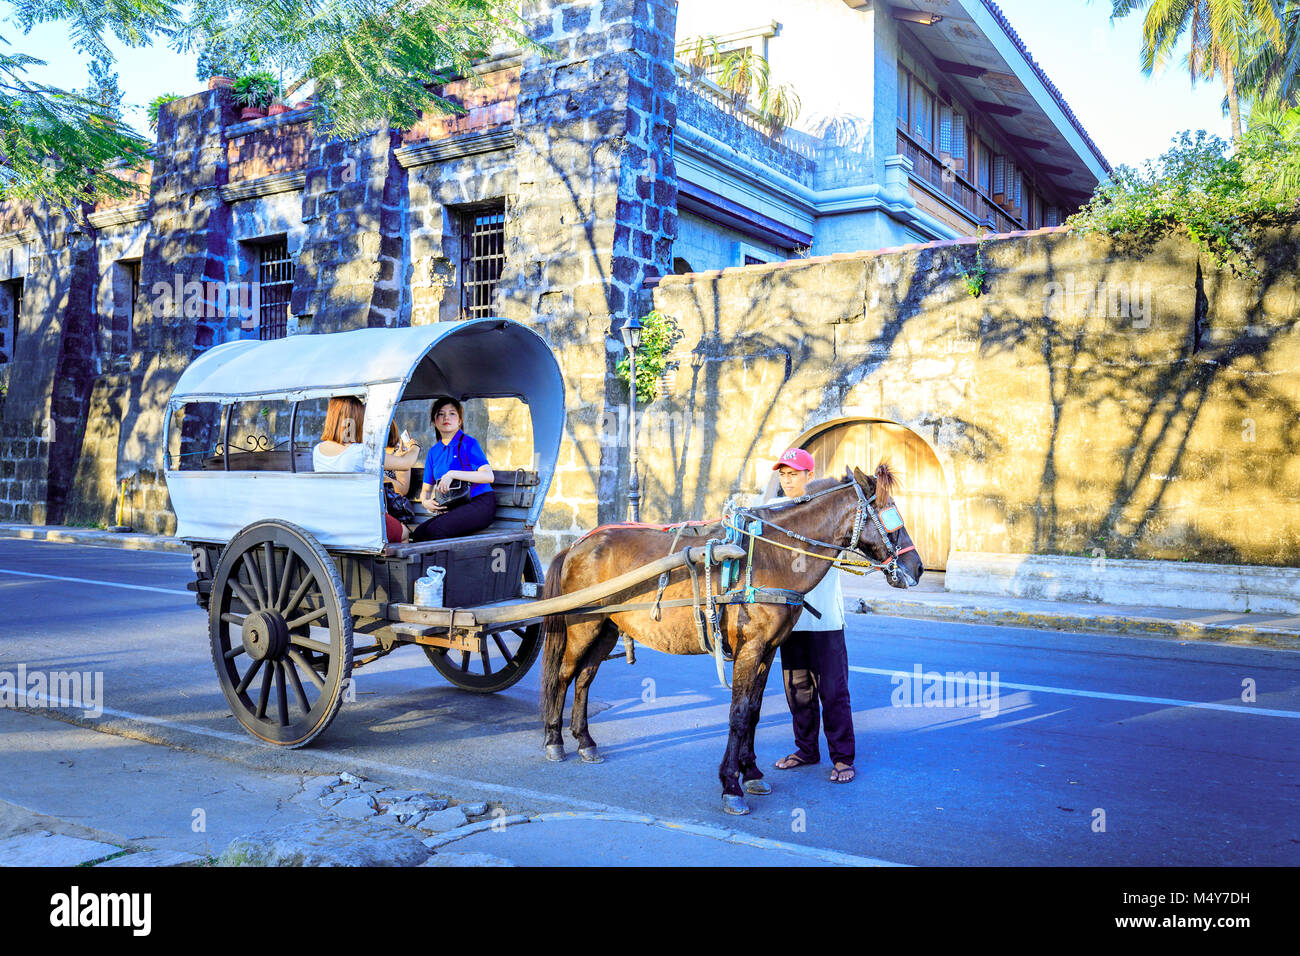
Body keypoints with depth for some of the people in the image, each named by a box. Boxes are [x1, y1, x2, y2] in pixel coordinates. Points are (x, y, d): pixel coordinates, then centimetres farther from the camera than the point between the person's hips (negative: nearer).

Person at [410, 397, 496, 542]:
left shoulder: (469, 443, 0)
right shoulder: (433, 452, 18)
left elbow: (488, 476, -13)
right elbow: (426, 489, 22)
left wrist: (453, 474, -20)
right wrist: (425, 501, -3)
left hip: (479, 504, -6)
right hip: (452, 510, 6)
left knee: (435, 530, -28)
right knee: (417, 534, -20)